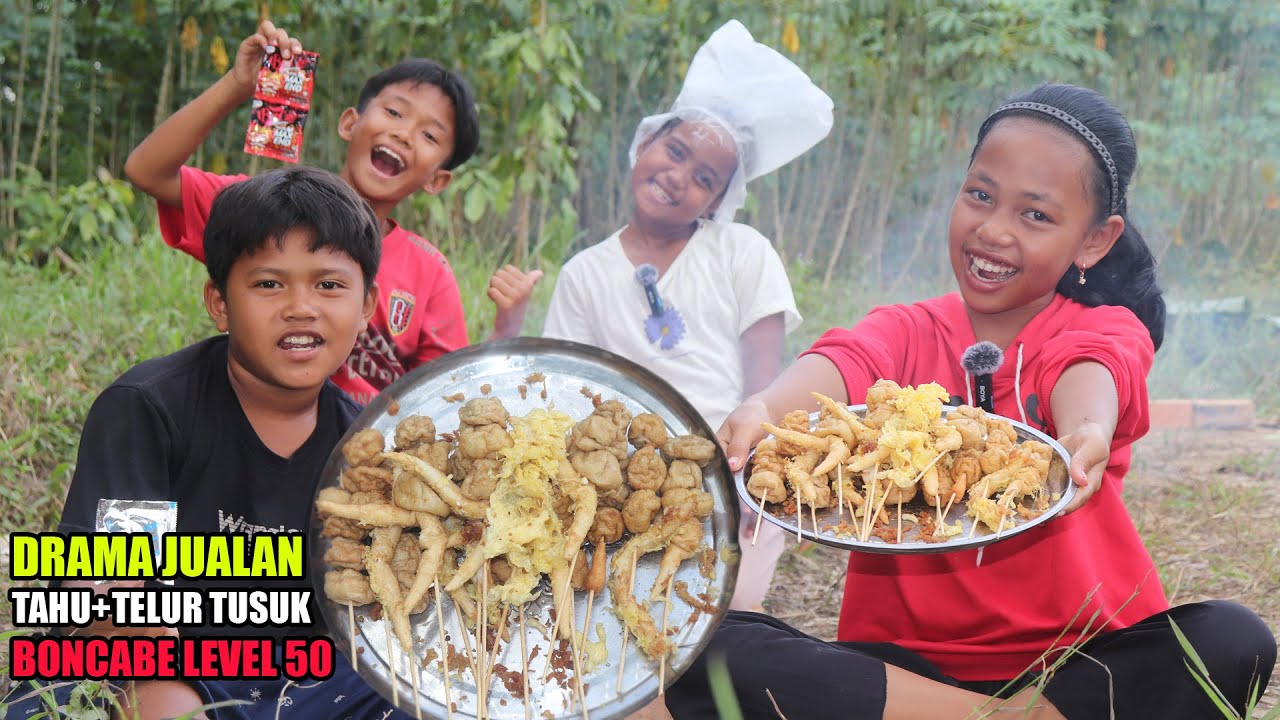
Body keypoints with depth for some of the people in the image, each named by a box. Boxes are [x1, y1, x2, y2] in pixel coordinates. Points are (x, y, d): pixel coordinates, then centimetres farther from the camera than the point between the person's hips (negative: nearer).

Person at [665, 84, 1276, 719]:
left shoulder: (1104, 329, 3)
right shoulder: (906, 332, 6)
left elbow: (1088, 376, -22)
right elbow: (841, 363, -18)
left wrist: (1088, 433, -48)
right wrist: (764, 410, -42)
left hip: (1075, 661, -1)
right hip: (903, 656, 2)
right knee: (709, 654, -24)